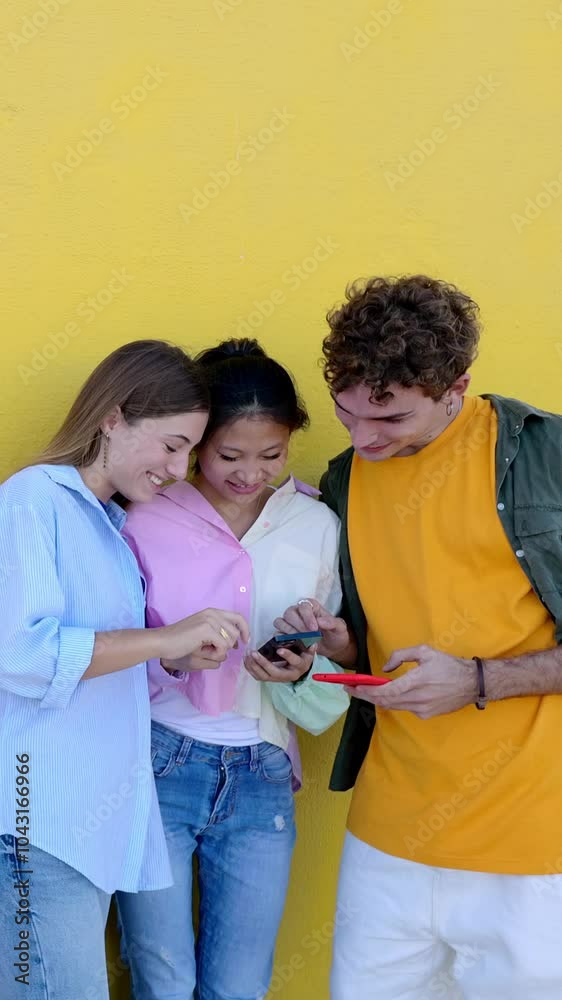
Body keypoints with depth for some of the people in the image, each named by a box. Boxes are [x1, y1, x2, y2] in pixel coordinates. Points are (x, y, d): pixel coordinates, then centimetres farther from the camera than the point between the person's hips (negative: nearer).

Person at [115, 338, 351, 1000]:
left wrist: (304, 672, -14)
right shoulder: (145, 522, -5)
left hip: (261, 782, 2)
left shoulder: (317, 526, 3)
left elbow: (329, 703, 8)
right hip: (158, 767, -2)